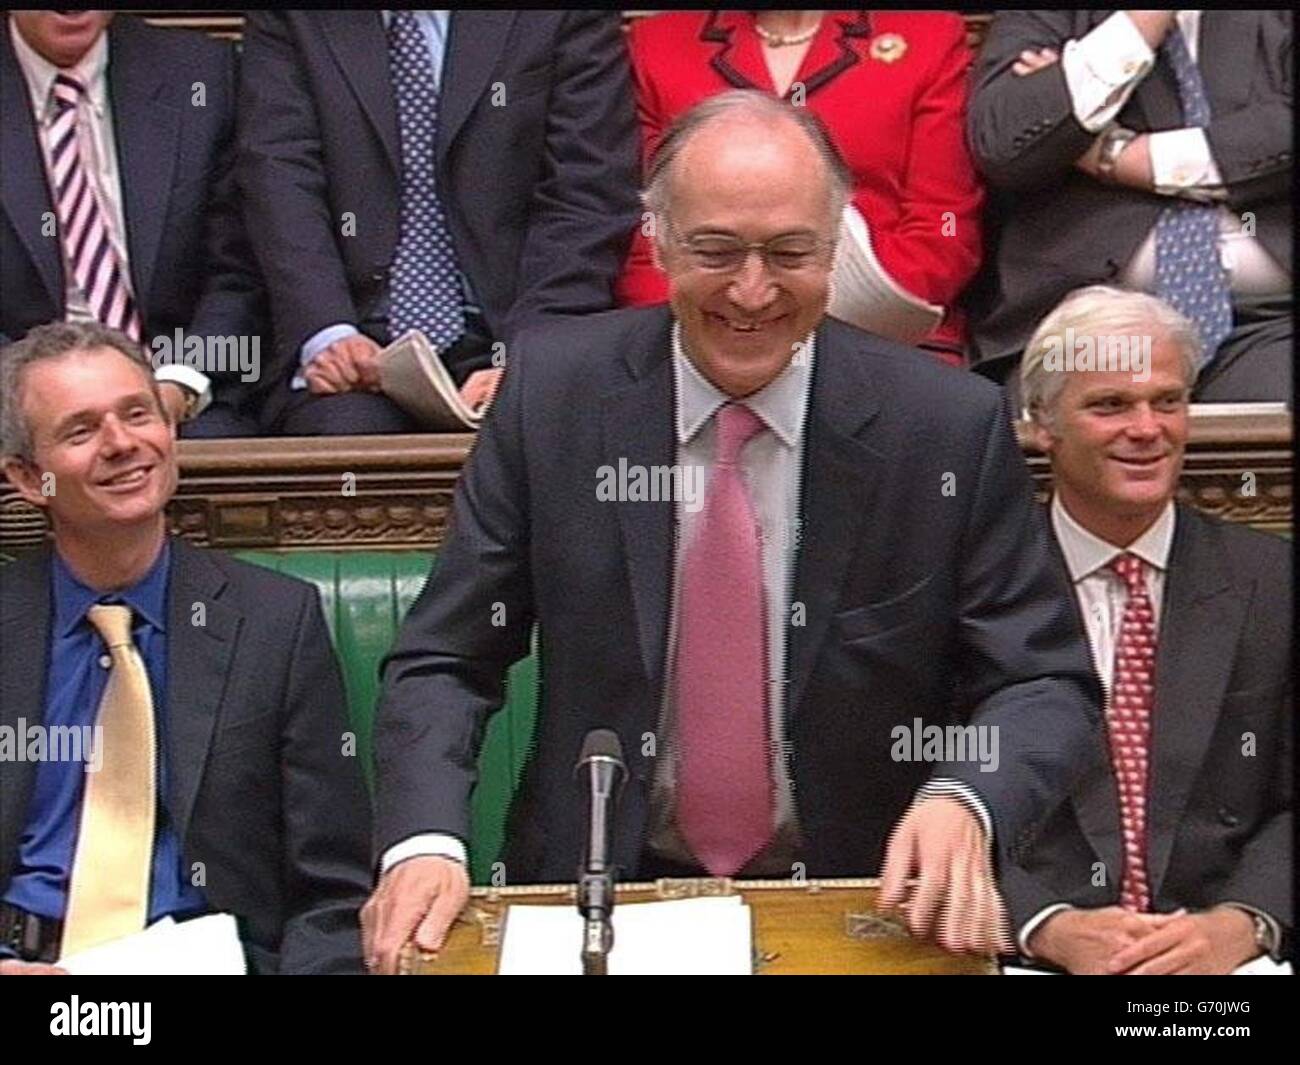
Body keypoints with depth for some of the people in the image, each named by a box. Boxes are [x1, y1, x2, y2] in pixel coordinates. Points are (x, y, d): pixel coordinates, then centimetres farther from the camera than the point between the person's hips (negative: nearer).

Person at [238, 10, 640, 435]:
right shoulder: (290, 18, 10)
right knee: (341, 429, -30)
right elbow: (282, 178, -1)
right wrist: (327, 334, -17)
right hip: (364, 349, 1)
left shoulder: (566, 17, 6)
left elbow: (588, 203, -2)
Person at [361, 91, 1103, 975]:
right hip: (601, 898, 3)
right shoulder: (552, 392, -5)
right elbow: (445, 661, -2)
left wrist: (964, 802, -25)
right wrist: (426, 841, -20)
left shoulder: (950, 427, -9)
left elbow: (1047, 684, -3)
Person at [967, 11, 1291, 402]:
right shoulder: (1042, 17, 11)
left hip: (1264, 317, 0)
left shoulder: (1276, 20, 13)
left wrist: (1114, 156, -6)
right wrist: (1142, 22, -9)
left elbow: (1279, 137, -6)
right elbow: (1000, 143, -8)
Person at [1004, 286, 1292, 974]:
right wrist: (1049, 927, -17)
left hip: (1223, 958, 2)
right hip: (1027, 959, -1)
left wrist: (1240, 925, -14)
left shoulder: (1272, 583, 7)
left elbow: (1292, 807, 4)